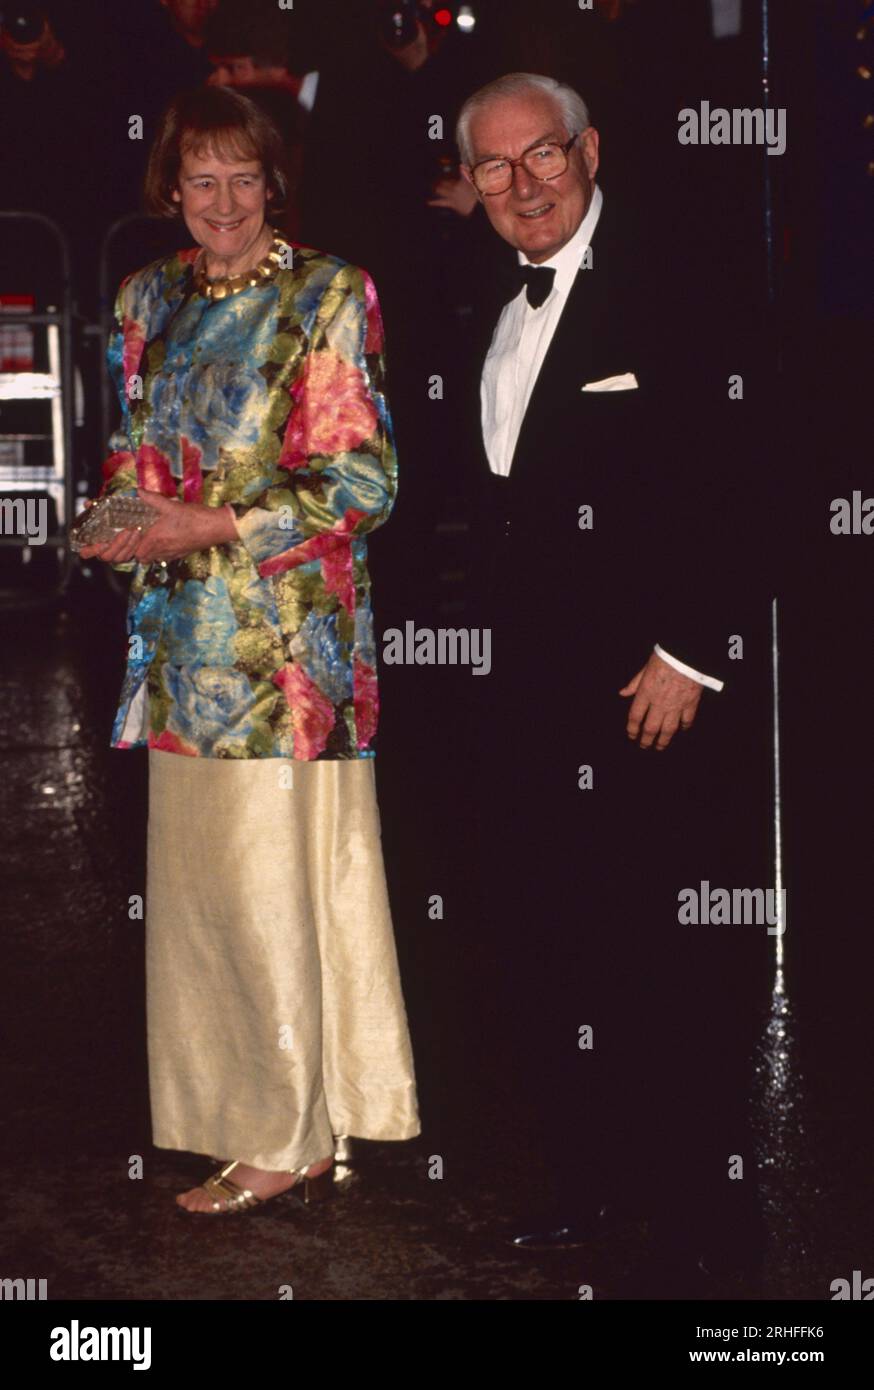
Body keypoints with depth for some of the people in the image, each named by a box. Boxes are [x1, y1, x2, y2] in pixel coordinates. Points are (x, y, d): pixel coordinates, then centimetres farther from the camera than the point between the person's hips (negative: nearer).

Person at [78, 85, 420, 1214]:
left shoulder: (328, 297, -4)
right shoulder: (149, 299, 13)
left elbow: (362, 481, -9)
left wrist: (211, 526, -15)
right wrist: (126, 516, -1)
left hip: (286, 633, -6)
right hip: (184, 629, 6)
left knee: (268, 883, -3)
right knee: (194, 875, 8)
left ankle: (284, 1139, 9)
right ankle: (229, 1102, 21)